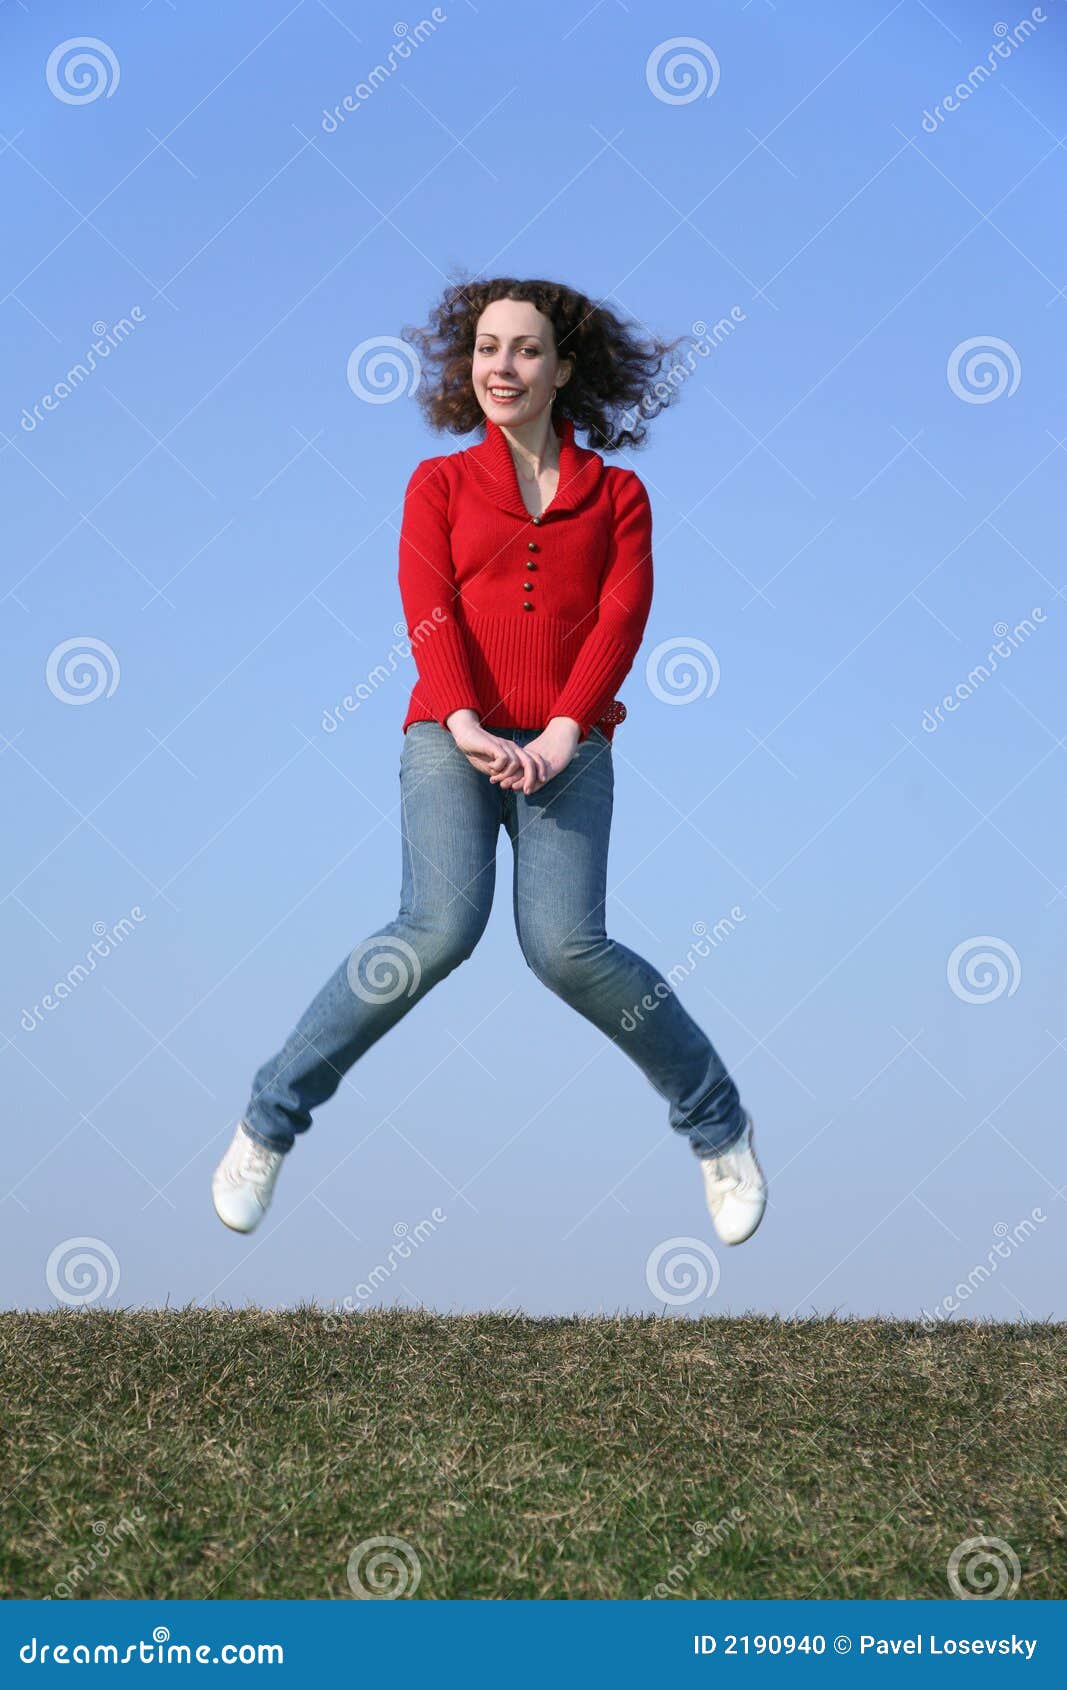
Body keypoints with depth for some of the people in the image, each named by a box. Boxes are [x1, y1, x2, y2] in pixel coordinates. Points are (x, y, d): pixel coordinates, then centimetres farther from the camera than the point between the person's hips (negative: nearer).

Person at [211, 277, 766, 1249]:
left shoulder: (615, 494, 16)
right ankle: (269, 1124, -9)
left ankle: (719, 1125, 0)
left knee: (566, 945, -21)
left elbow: (621, 617, 3)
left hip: (567, 747, 0)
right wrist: (465, 723, -17)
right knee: (440, 927, -24)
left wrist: (561, 732, -13)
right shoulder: (440, 485, 15)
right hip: (454, 737, 0)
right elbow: (429, 610, 1)